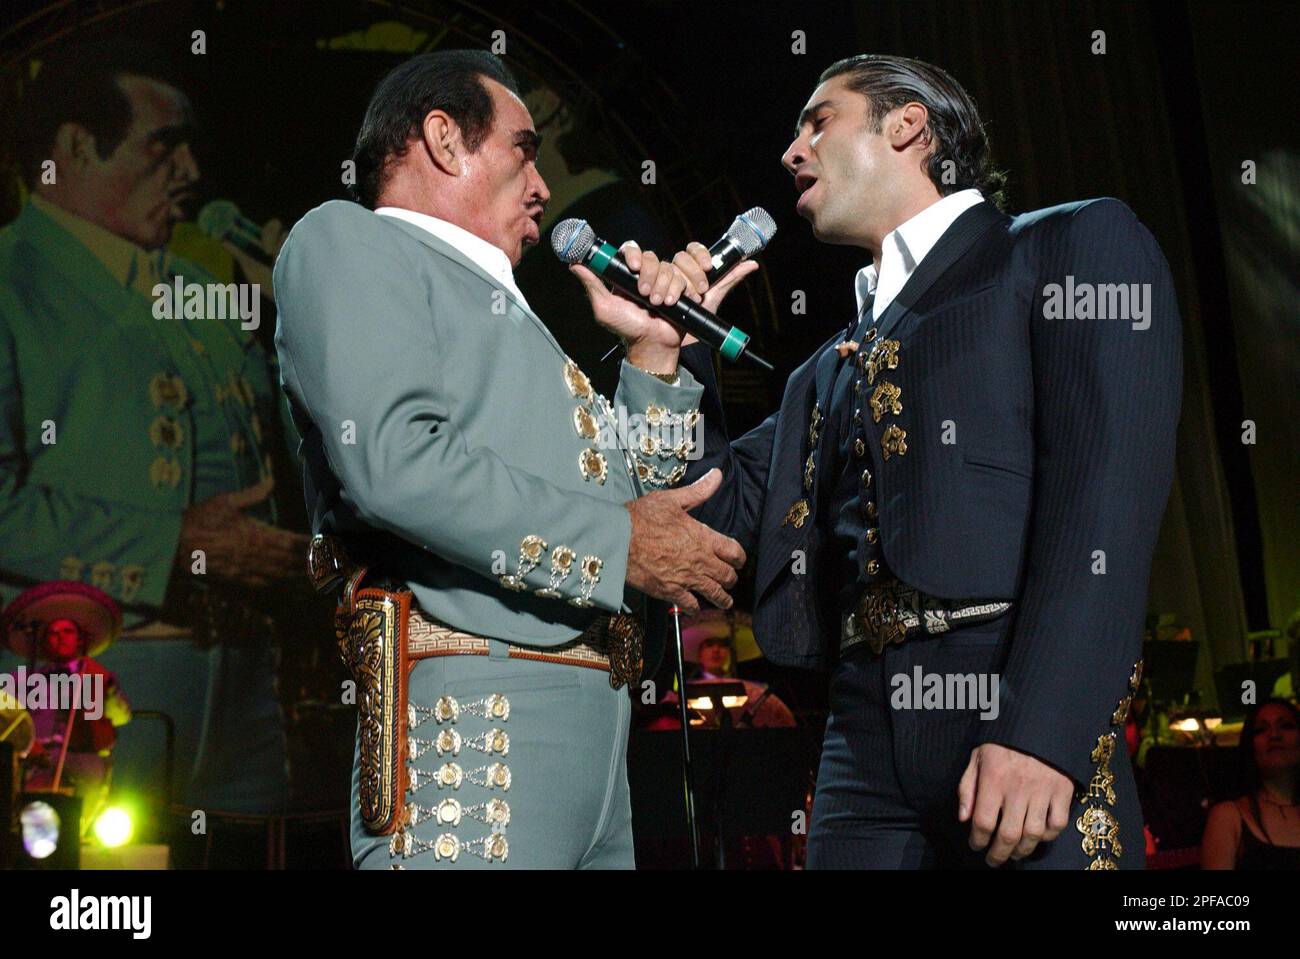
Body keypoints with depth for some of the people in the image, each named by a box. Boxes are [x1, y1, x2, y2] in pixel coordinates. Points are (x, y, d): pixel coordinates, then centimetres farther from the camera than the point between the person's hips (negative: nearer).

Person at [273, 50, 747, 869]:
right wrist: (617, 544, -10)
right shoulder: (348, 241, 4)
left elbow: (631, 493, 33)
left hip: (595, 722, 8)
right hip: (473, 719, -8)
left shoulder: (505, 313, 29)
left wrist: (653, 355, 23)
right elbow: (393, 459, -15)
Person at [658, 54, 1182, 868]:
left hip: (1029, 724, -6)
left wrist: (1043, 733, -19)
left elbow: (1108, 496, -9)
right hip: (865, 740, 6)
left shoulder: (1077, 245, 4)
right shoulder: (832, 366, 25)